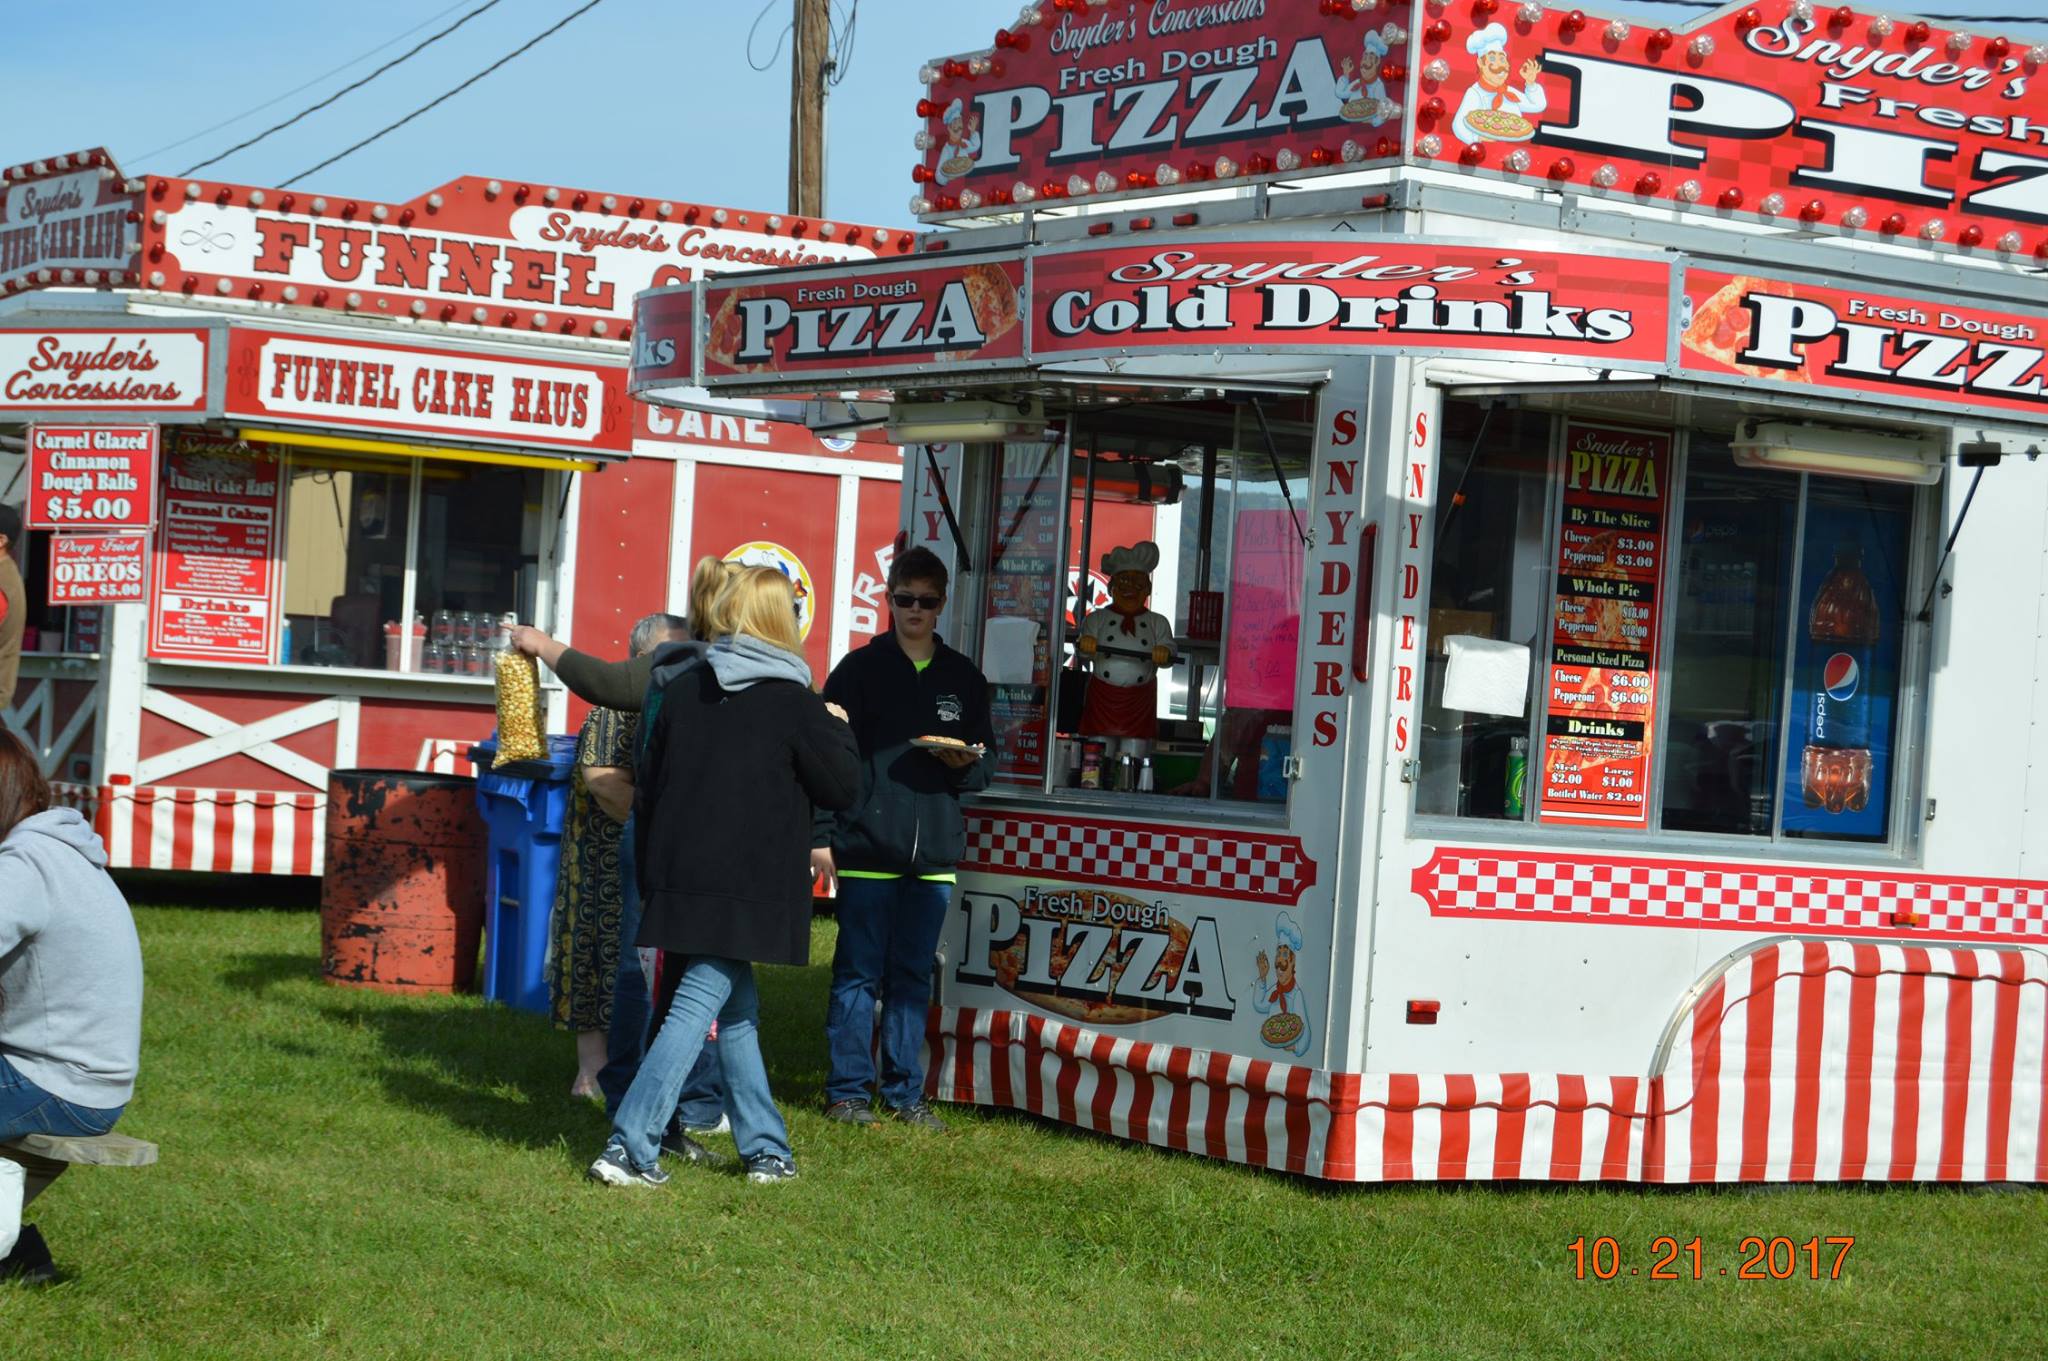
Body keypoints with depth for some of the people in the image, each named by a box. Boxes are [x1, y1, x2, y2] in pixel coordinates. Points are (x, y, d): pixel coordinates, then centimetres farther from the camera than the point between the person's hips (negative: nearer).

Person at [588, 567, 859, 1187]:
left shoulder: (681, 690, 8)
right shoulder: (793, 702, -8)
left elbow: (648, 790, 12)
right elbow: (843, 787, -2)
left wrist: (652, 877, 19)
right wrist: (836, 729, 15)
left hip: (680, 877, 6)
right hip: (749, 889, -6)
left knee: (739, 1010, 16)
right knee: (697, 1008, -6)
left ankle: (766, 1148, 22)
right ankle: (628, 1147, -13)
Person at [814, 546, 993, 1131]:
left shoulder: (963, 678, 12)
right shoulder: (859, 670, 1)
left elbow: (984, 767, 18)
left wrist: (967, 765, -6)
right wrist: (821, 836, -8)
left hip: (933, 853, 3)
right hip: (866, 848, -3)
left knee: (913, 976, 8)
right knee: (858, 973, 0)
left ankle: (905, 1093, 13)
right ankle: (848, 1091, 7)